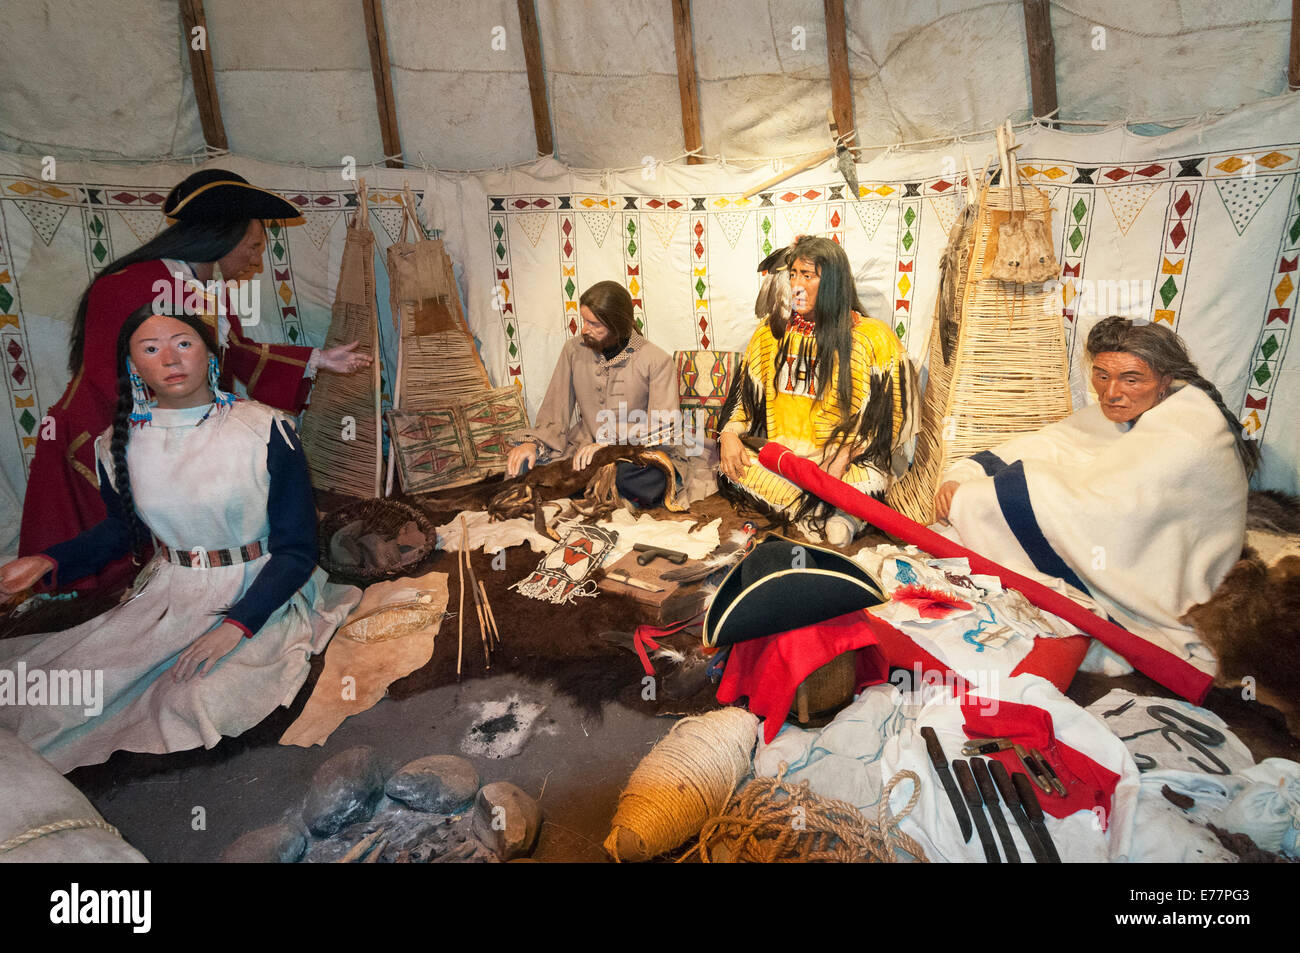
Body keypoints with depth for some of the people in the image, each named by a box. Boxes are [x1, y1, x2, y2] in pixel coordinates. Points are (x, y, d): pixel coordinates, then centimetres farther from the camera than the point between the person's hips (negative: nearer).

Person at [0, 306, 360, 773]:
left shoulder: (266, 430, -13)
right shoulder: (119, 445, 1)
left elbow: (296, 549, -11)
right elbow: (122, 529, 20)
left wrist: (235, 627, -21)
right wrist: (48, 562, 2)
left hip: (259, 595, -4)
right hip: (169, 595, 4)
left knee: (202, 701, -25)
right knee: (63, 693, -9)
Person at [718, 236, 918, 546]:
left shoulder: (872, 338, -1)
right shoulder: (773, 331, 11)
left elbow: (888, 416, -3)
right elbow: (745, 394, 14)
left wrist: (843, 457, -18)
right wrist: (730, 434, -6)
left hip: (848, 459, -3)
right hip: (781, 454, 4)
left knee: (866, 482, -34)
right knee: (729, 470, -24)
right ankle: (831, 512, -14)